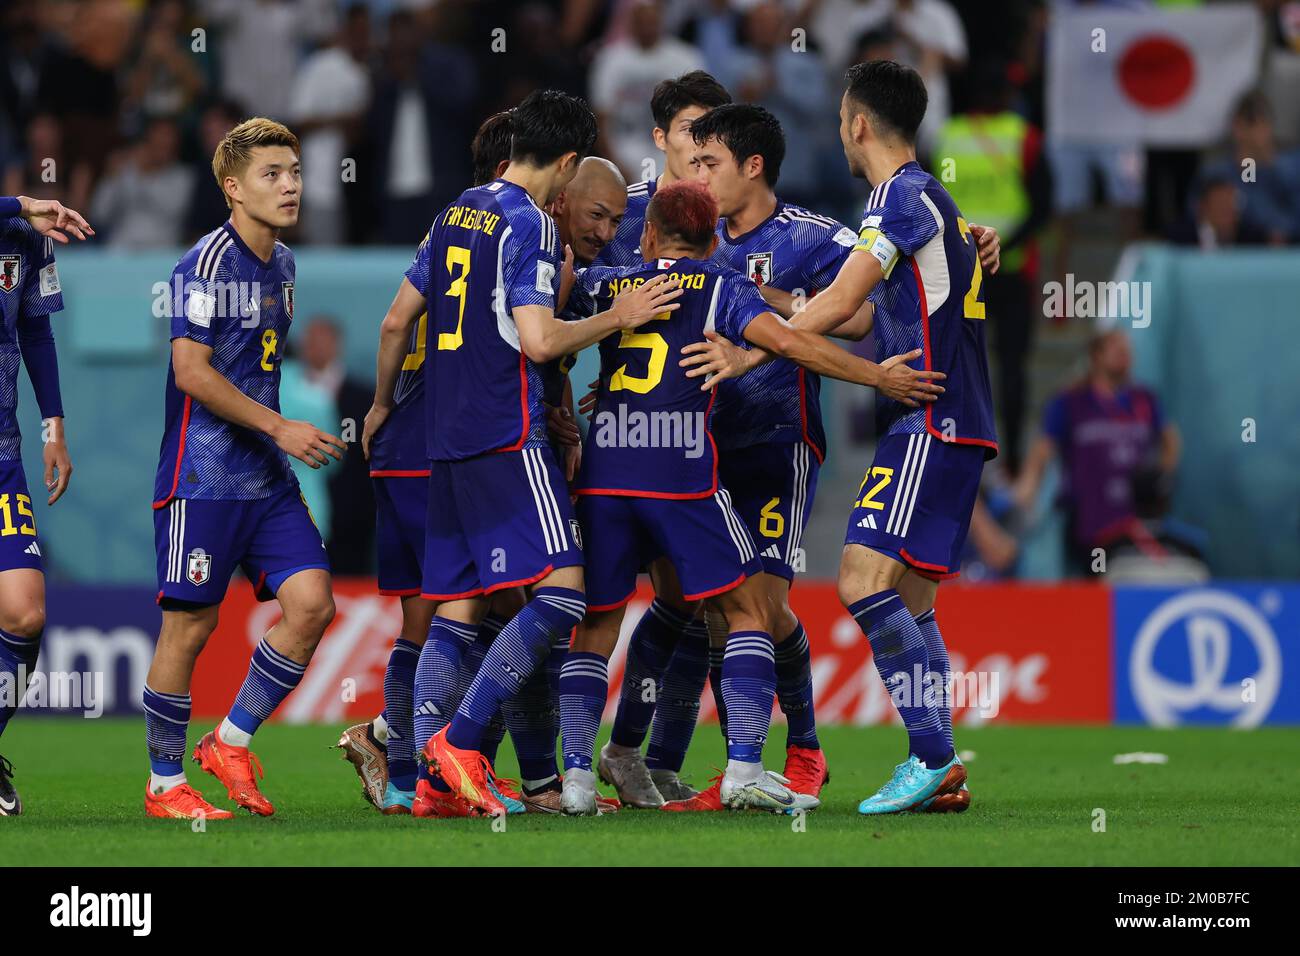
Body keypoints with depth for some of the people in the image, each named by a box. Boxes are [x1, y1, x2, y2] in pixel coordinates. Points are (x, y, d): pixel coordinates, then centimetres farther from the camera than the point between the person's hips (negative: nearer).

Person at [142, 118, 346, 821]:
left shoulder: (280, 263, 13)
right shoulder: (209, 262, -13)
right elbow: (192, 369, -18)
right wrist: (280, 427, -19)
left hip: (267, 475, 8)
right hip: (202, 476, -8)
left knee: (311, 602, -5)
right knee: (190, 625, -3)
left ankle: (230, 744, 9)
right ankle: (165, 783, 9)